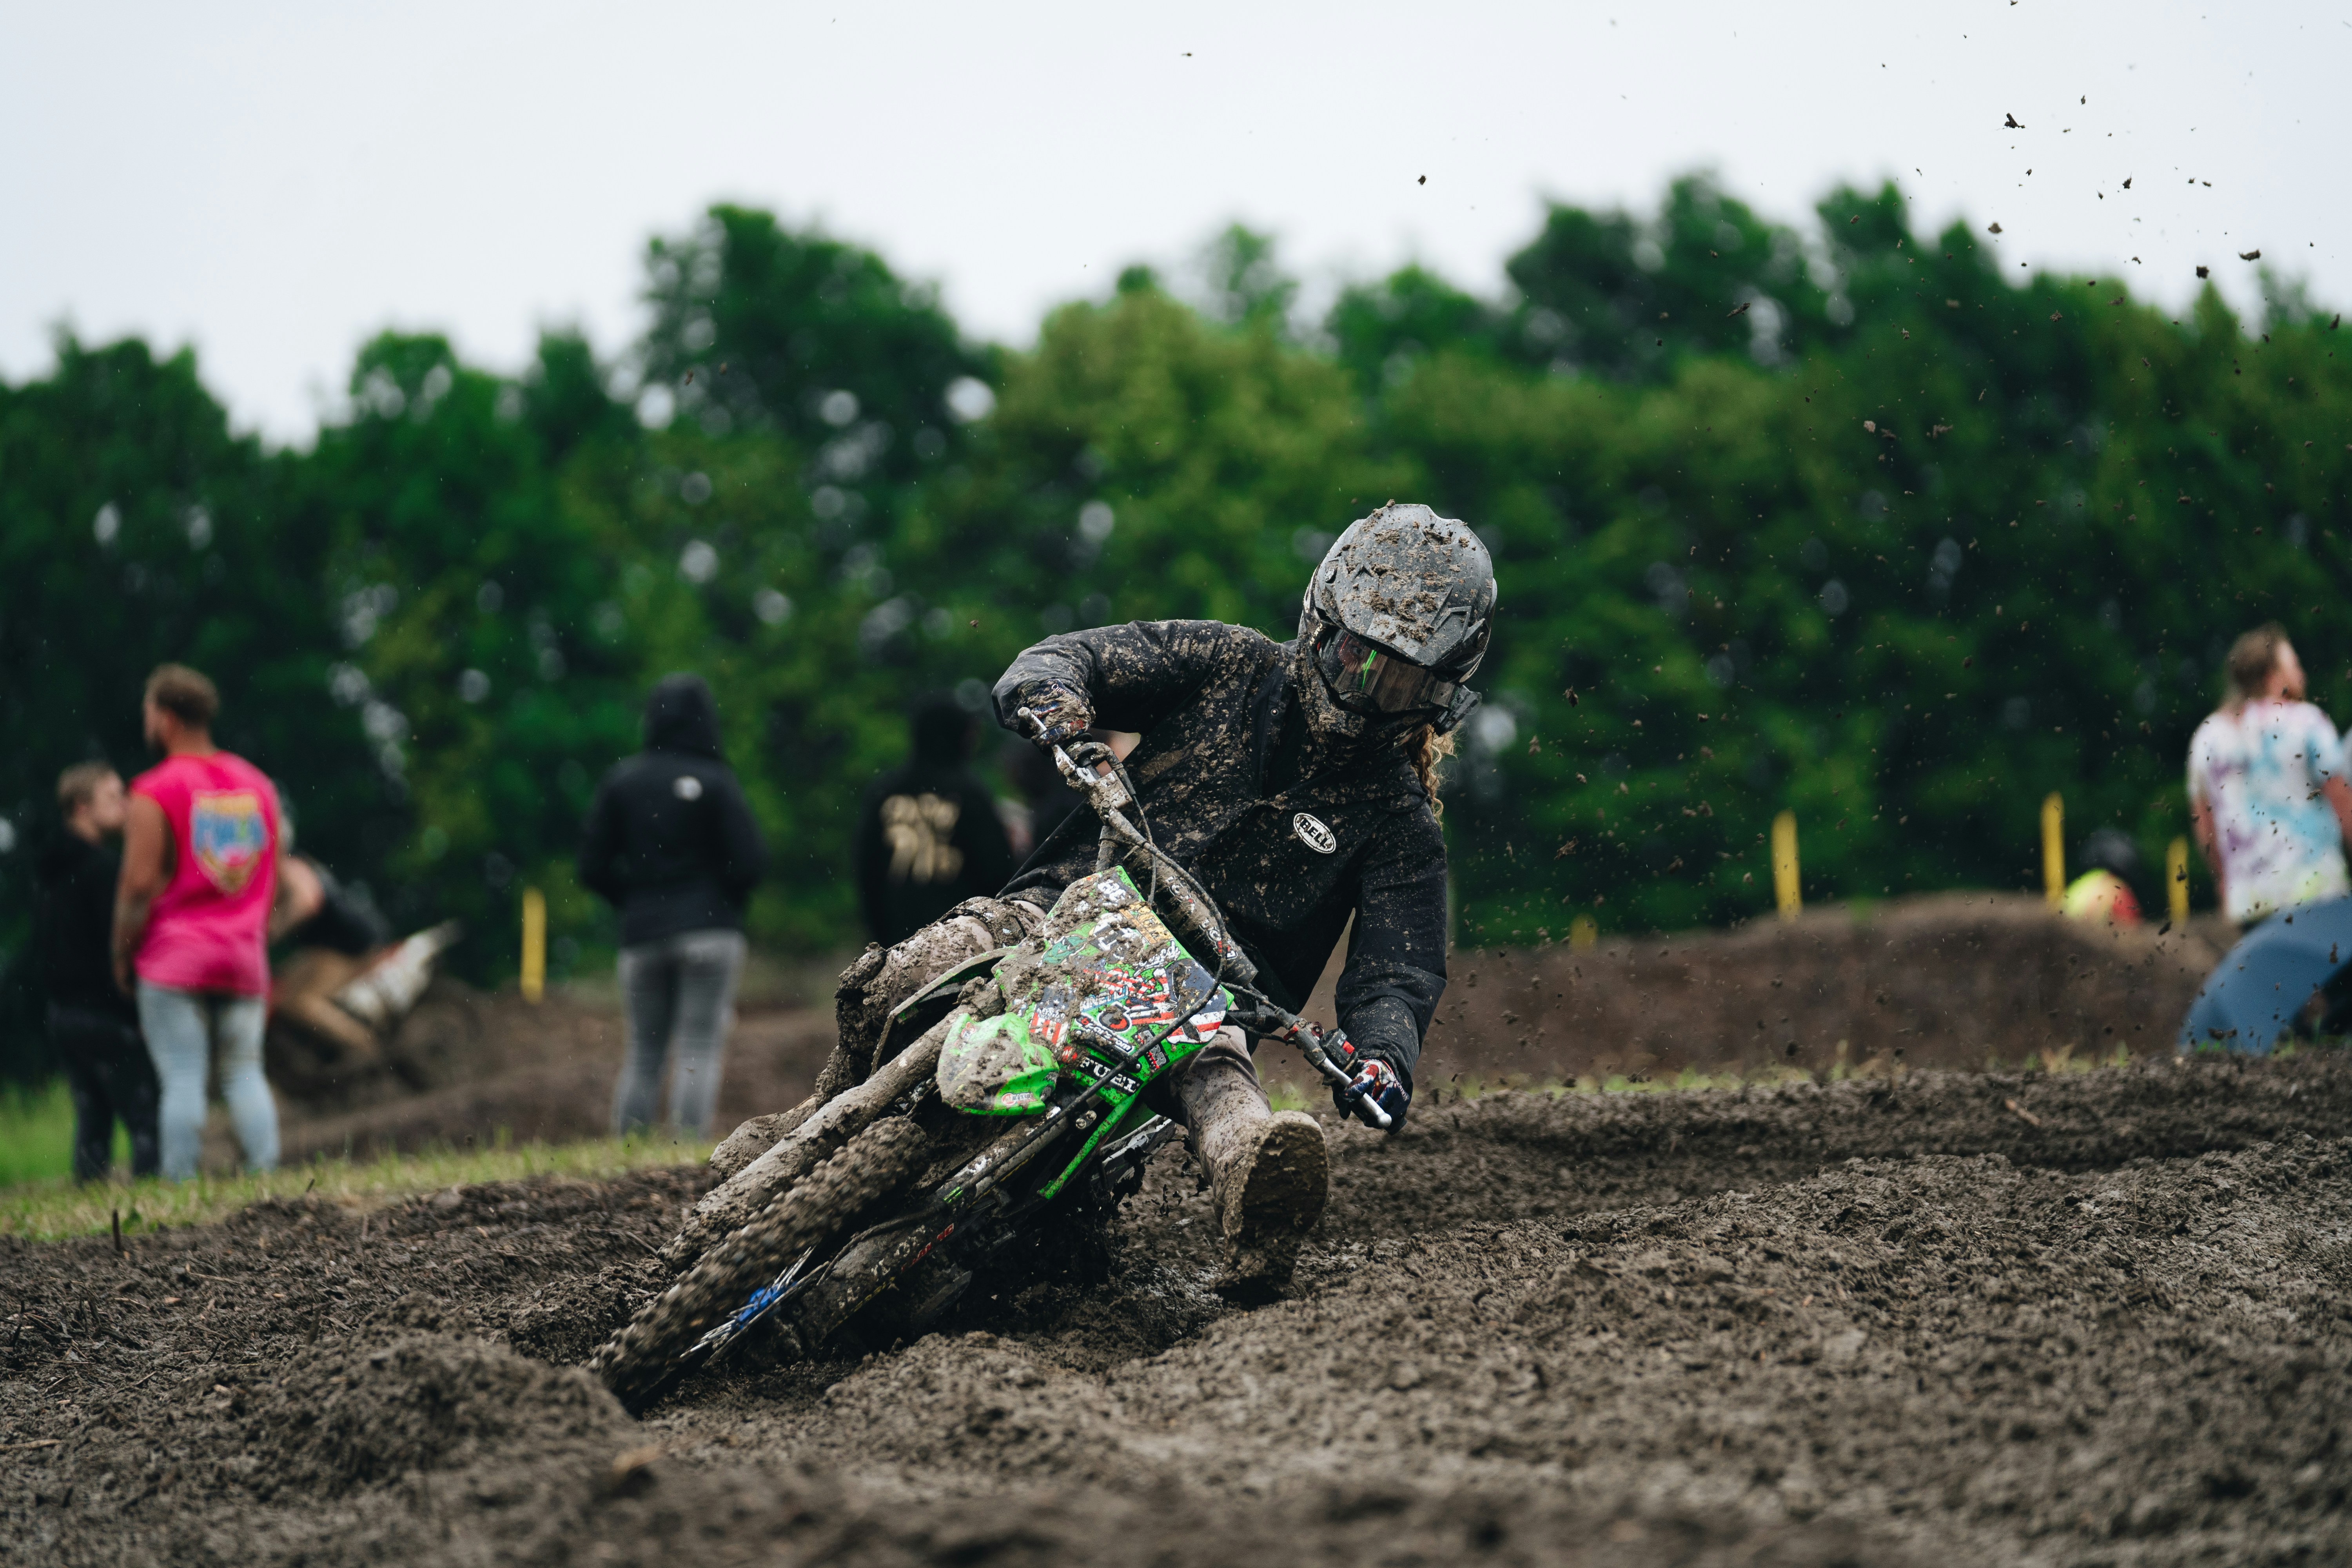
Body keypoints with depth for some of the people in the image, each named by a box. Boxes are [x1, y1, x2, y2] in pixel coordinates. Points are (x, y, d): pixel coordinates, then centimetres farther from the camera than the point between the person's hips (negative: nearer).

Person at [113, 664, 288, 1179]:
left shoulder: (155, 794, -8)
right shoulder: (258, 784, 11)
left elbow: (139, 884, -12)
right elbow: (275, 877, 13)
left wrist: (122, 954, -1)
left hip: (175, 955, -5)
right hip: (244, 954, 5)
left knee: (182, 1079, -5)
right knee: (245, 1073, 7)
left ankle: (182, 1187, -7)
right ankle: (266, 1177, -2)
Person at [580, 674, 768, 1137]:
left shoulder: (620, 780, 4)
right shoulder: (715, 781, -5)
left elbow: (593, 868, 4)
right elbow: (748, 863, -9)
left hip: (642, 932, 3)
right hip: (710, 929, -3)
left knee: (642, 1057, 9)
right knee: (700, 1051, -5)